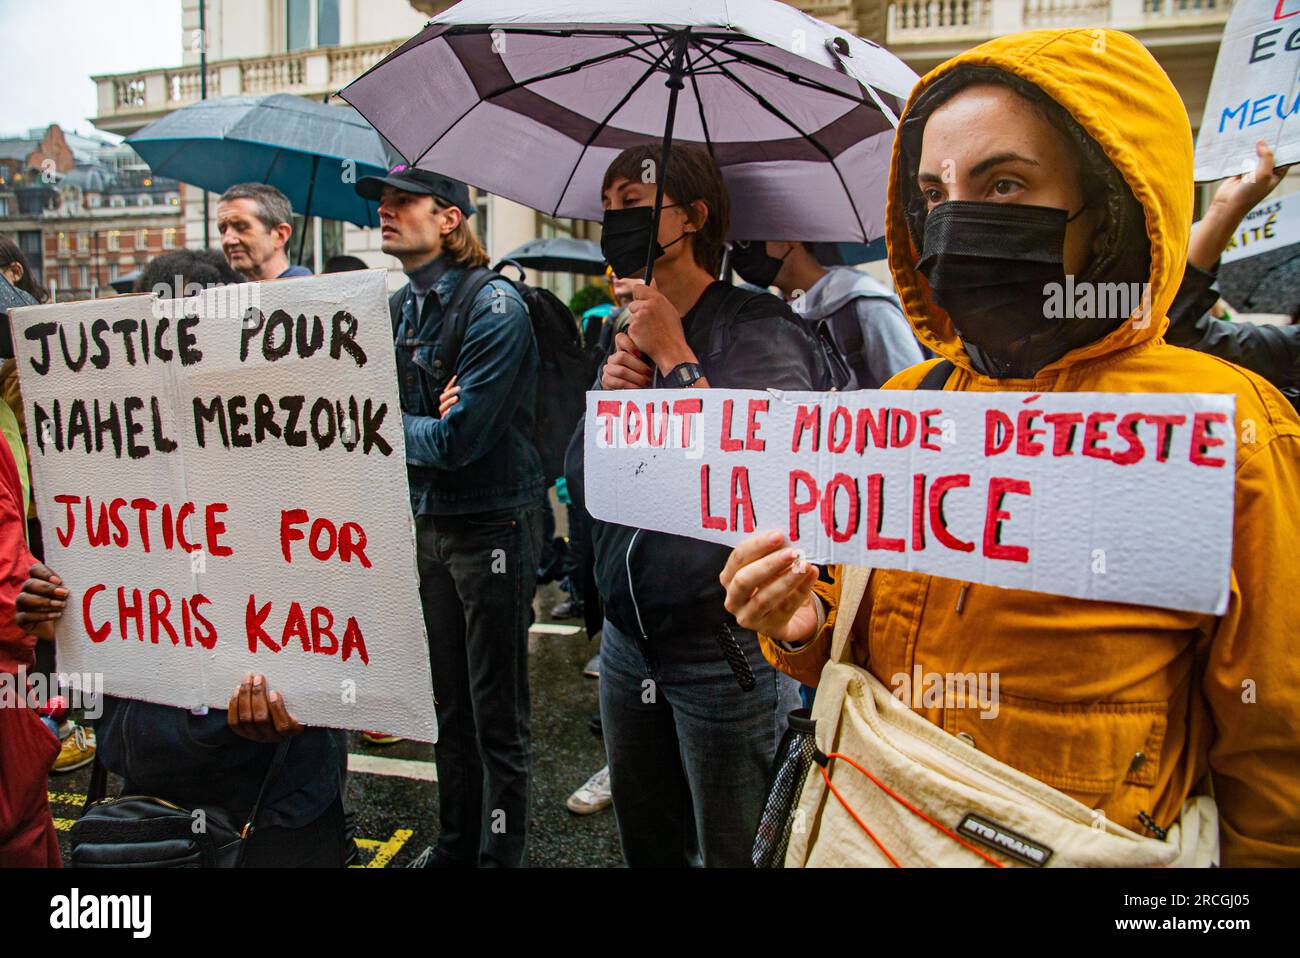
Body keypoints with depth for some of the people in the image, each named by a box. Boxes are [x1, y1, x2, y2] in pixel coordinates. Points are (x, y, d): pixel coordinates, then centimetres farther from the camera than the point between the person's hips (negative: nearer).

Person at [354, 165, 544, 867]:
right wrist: (424, 424, -14)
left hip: (491, 525, -7)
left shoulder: (494, 307, -15)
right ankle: (455, 843, 35)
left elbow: (459, 439, -22)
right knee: (447, 704, 18)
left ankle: (502, 850, 22)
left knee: (498, 713, 5)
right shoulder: (399, 308, 9)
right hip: (425, 522, 8)